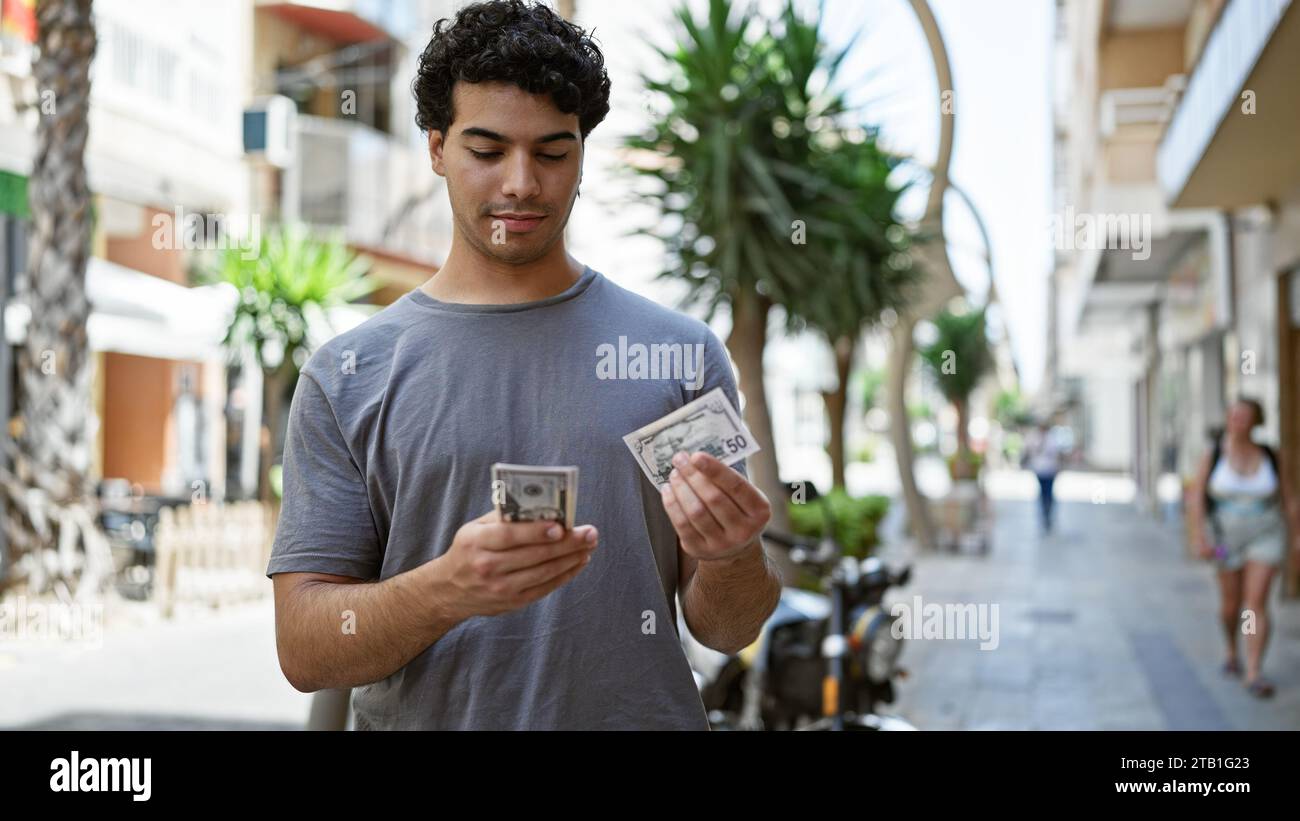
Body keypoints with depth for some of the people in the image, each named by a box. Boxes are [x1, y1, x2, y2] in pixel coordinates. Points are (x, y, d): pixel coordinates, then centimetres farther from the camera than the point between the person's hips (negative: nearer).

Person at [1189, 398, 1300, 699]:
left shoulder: (1270, 457, -5)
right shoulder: (1213, 454, -8)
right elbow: (1197, 496, -11)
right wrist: (1199, 537, -20)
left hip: (1265, 538, 0)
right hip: (1228, 538, 0)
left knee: (1257, 603, -11)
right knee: (1231, 603, 11)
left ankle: (1253, 674, -11)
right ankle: (1232, 651, 41)